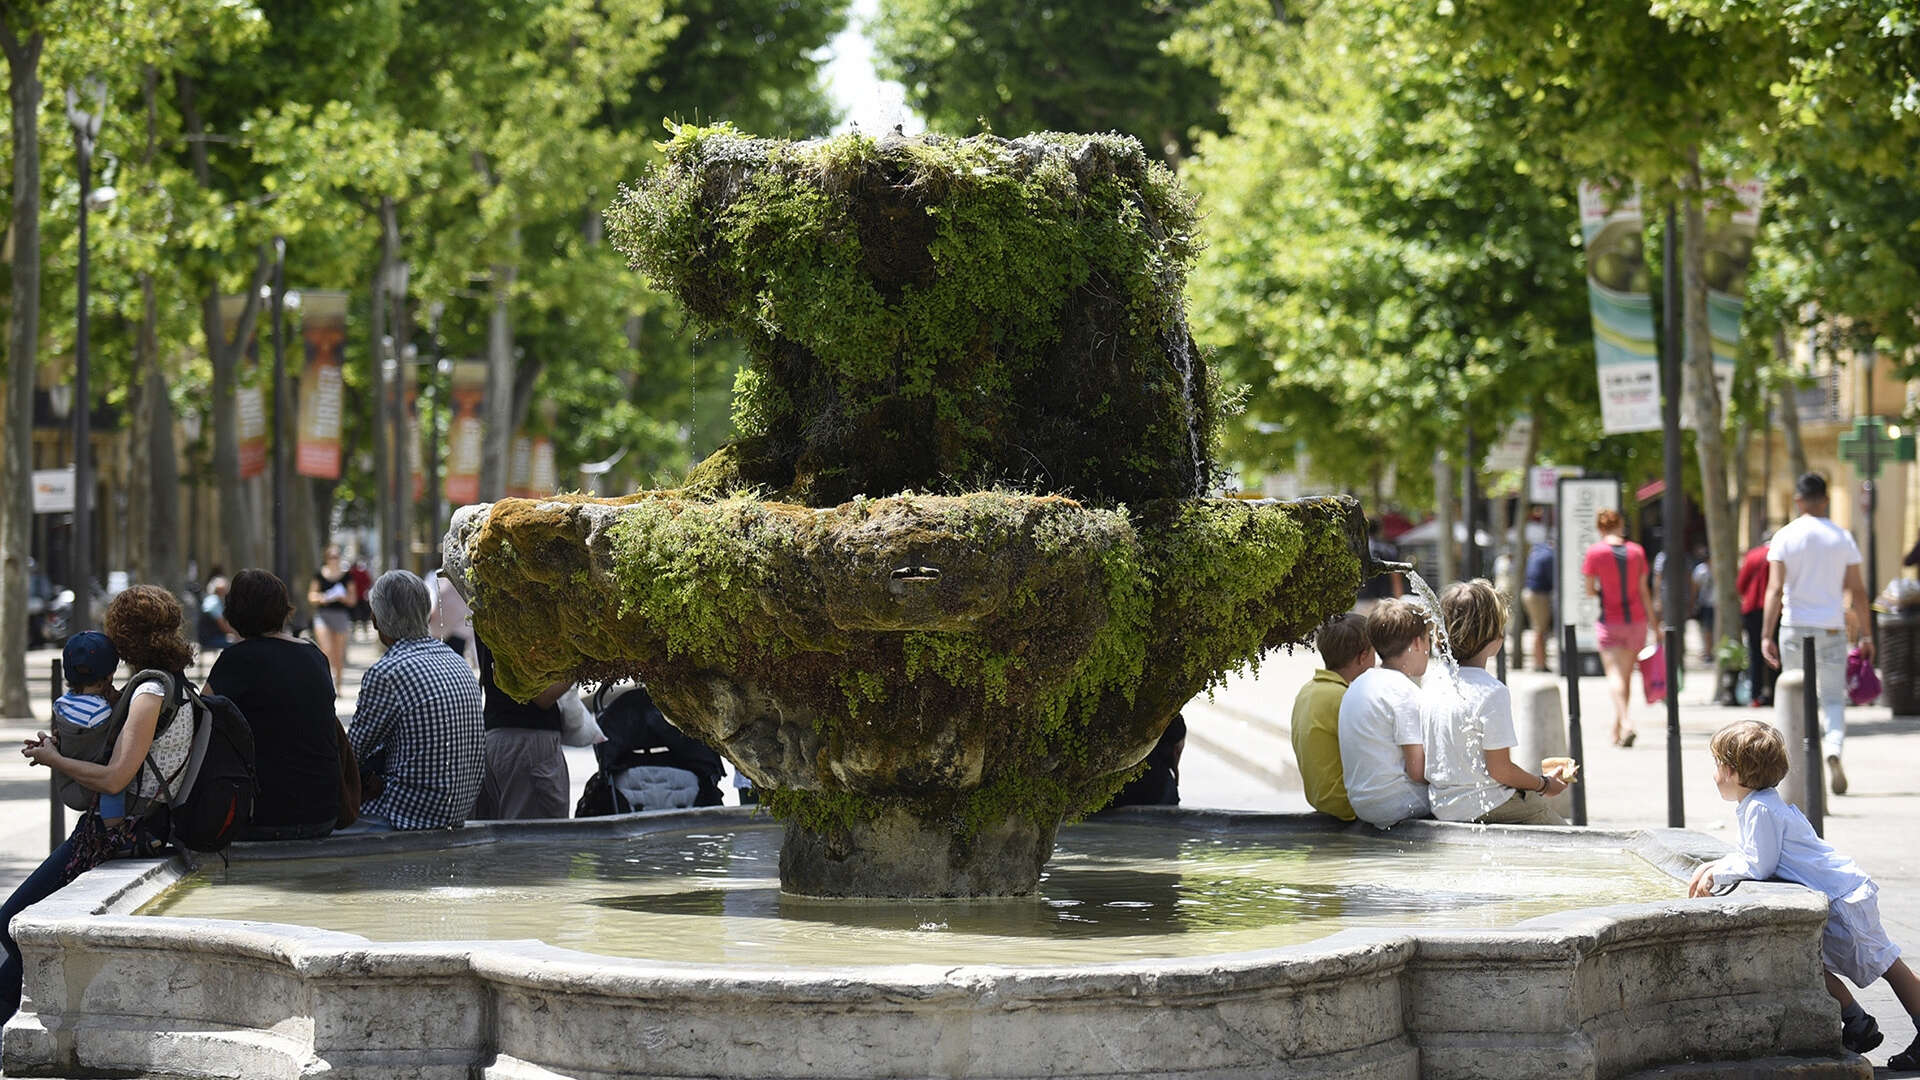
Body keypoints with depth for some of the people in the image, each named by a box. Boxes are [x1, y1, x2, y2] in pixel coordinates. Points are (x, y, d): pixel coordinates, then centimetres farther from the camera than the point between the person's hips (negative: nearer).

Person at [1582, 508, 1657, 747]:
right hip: (1636, 620, 4)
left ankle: (1626, 721, -31)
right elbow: (1643, 591, 3)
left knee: (1615, 675, -8)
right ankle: (1617, 731, 19)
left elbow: (1589, 591, -5)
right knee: (1627, 675, 12)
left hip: (1609, 622, -4)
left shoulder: (1594, 552, -8)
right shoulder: (1636, 551, 2)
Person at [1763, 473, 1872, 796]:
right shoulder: (1842, 537, 2)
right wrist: (1865, 634, 9)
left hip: (1795, 627, -1)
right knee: (1834, 698, 6)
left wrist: (1766, 635, -11)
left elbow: (1775, 589, -10)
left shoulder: (1785, 537, -3)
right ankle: (1834, 749, -22)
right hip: (1832, 627, 1)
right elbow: (1857, 591, 2)